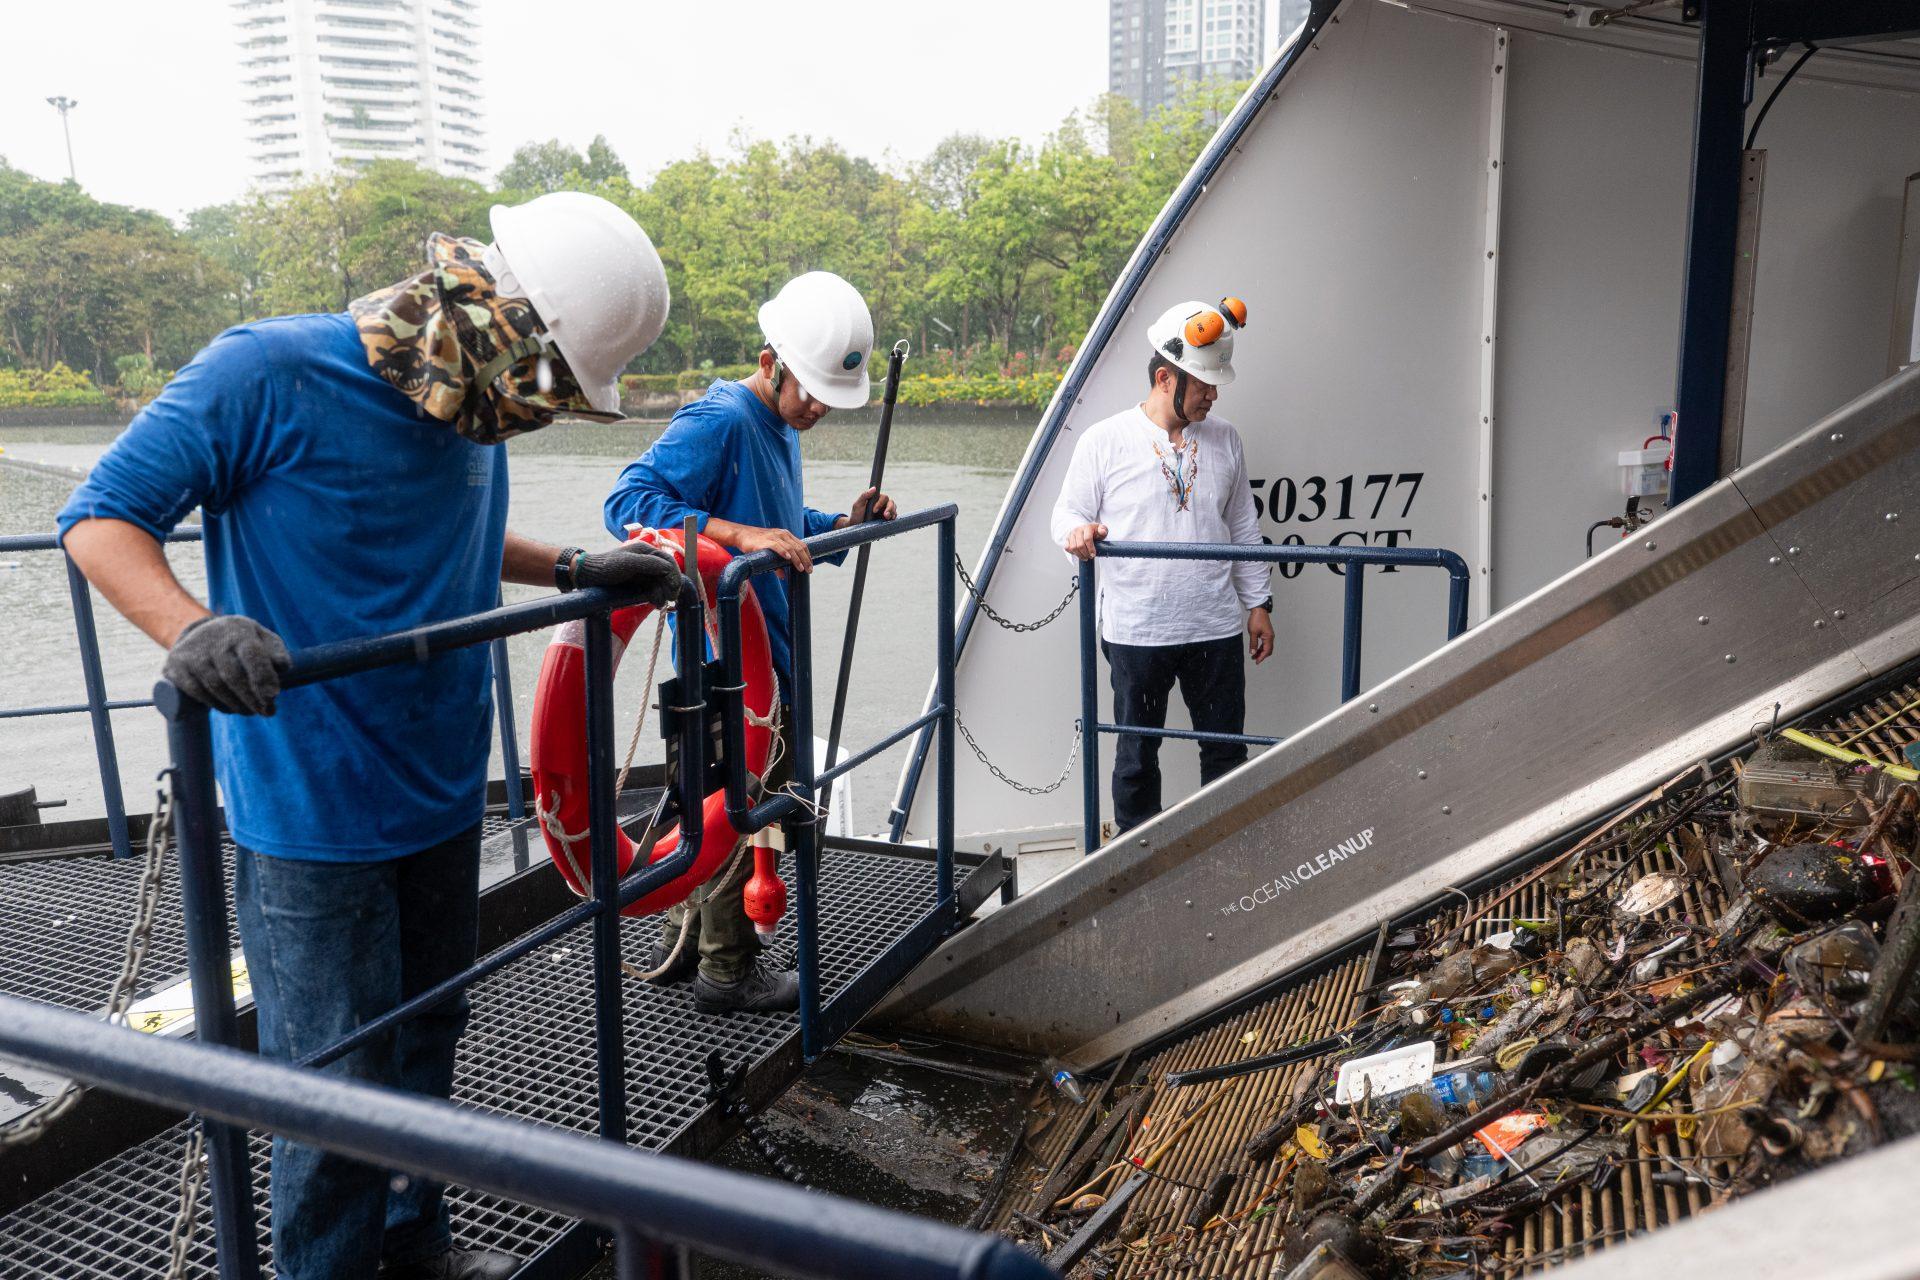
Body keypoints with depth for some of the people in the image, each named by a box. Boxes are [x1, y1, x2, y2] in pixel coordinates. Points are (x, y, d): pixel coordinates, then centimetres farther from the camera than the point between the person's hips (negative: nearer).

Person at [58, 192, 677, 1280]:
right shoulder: (269, 373, -17)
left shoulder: (472, 412, 5)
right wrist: (190, 628, -32)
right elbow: (99, 516, -14)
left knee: (425, 1045, 21)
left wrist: (576, 571, 8)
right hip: (311, 807, -7)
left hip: (443, 793, 7)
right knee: (339, 1080, 2)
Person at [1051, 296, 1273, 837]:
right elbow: (1067, 513, 0)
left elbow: (1244, 528, 13)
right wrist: (1077, 530, -24)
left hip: (1216, 628, 3)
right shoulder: (1104, 440, -5)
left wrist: (1258, 603, 12)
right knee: (1137, 753, 11)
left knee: (1226, 750, 12)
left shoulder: (1224, 438, 6)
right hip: (1136, 630, -3)